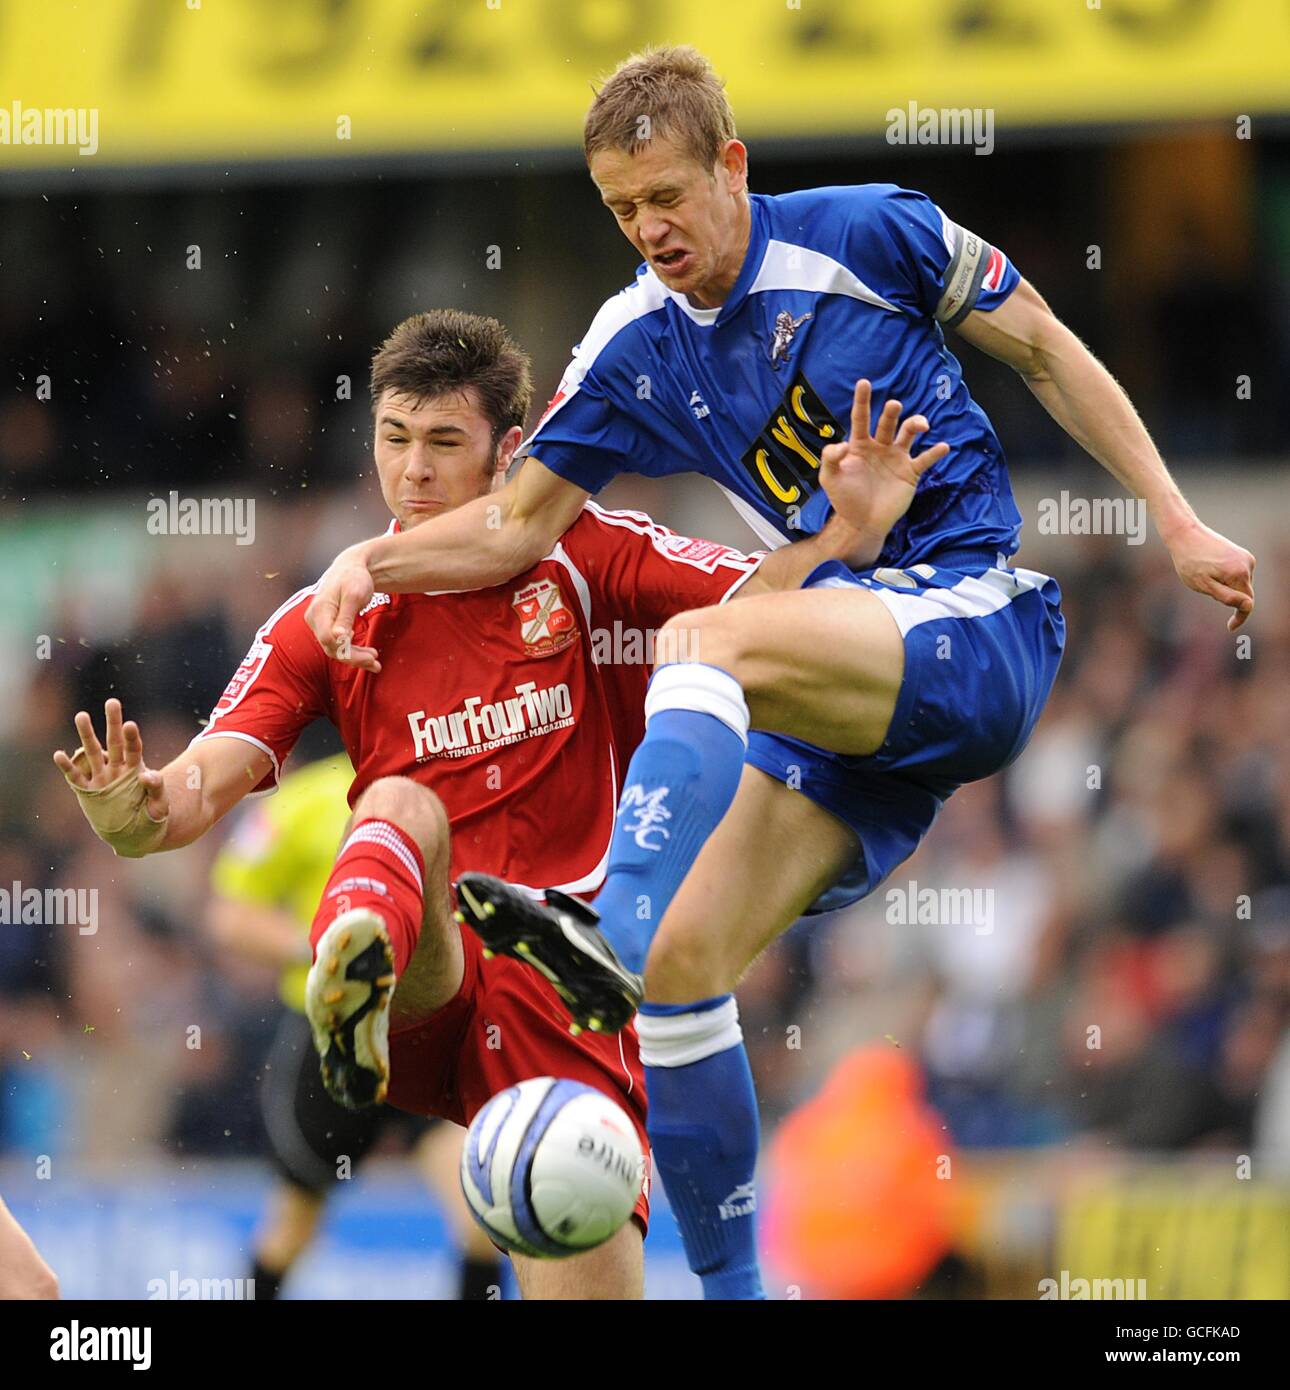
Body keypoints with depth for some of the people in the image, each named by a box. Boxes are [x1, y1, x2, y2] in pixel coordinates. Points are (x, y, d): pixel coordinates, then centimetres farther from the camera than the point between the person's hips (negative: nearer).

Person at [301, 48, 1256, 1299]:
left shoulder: (870, 233, -4)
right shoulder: (636, 349, 9)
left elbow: (1047, 353, 6)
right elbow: (518, 524, 15)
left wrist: (1176, 524, 4)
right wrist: (373, 559, -3)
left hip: (982, 621, -6)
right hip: (859, 675, 6)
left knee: (708, 641, -34)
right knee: (685, 962, -8)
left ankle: (614, 937, -54)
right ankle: (730, 1285, 1)